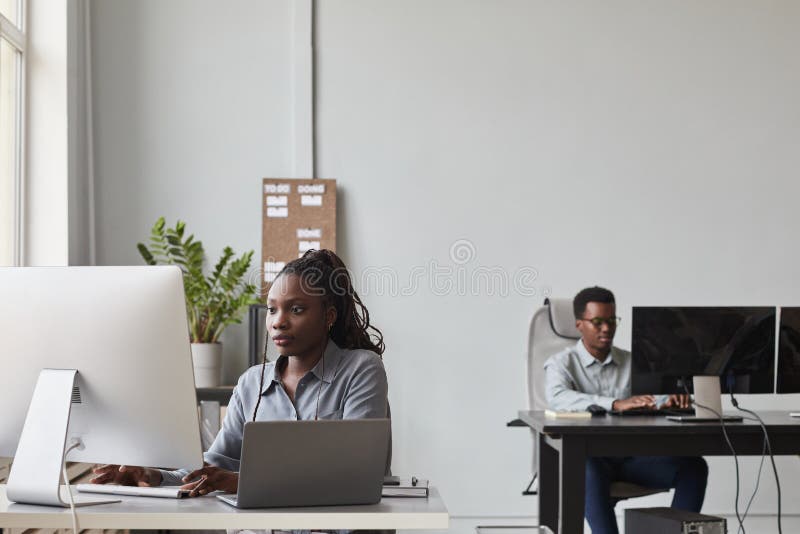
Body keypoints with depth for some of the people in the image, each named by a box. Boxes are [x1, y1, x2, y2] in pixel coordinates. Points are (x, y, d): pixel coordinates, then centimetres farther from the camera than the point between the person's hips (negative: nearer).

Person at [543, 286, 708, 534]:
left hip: (630, 456, 4)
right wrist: (616, 404, -36)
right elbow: (558, 398, -22)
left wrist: (671, 401, -26)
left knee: (693, 466, -18)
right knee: (591, 471, -39)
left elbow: (651, 401, 1)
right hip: (584, 458, -4)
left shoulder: (632, 362, 15)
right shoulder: (561, 363, 1)